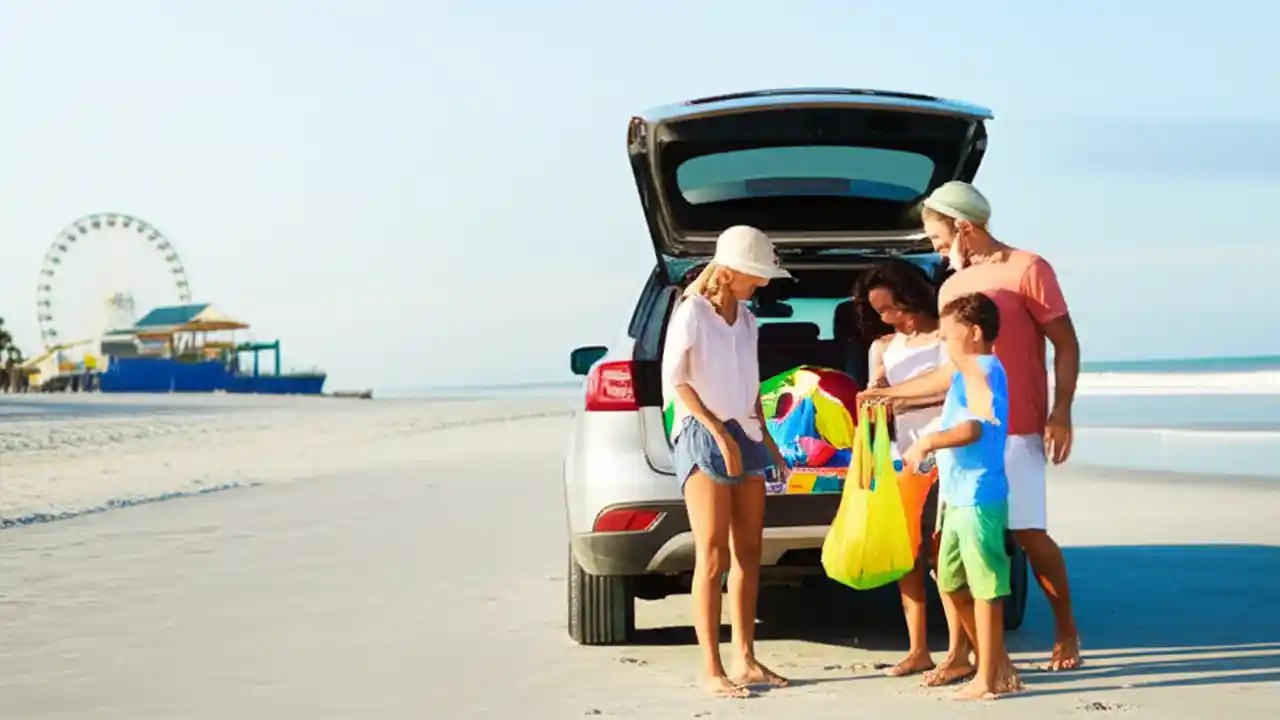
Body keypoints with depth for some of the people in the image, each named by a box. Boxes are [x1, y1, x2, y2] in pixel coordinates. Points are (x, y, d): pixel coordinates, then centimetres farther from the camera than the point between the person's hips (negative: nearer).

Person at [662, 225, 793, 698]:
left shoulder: (747, 319, 13)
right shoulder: (691, 312, -8)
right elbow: (674, 380, -10)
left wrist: (765, 437, 14)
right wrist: (718, 431, -16)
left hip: (745, 437, 7)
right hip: (703, 437, -7)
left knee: (747, 554, 7)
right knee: (713, 556, -9)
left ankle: (746, 661, 14)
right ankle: (711, 669, -6)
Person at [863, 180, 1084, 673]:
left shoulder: (1026, 270, -1)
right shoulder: (951, 287, 17)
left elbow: (1066, 345, -3)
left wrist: (1061, 412, -12)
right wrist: (892, 393, 21)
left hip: (1017, 430, -6)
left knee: (1029, 534, -3)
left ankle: (1066, 631, 17)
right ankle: (962, 648, 8)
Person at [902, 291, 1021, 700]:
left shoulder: (982, 370, -13)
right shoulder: (967, 372, 17)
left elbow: (972, 429, -24)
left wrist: (926, 443, -14)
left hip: (979, 497, -10)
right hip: (959, 496, 10)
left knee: (984, 586, -3)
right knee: (951, 582, 16)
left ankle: (987, 678, 4)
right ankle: (998, 666, 25)